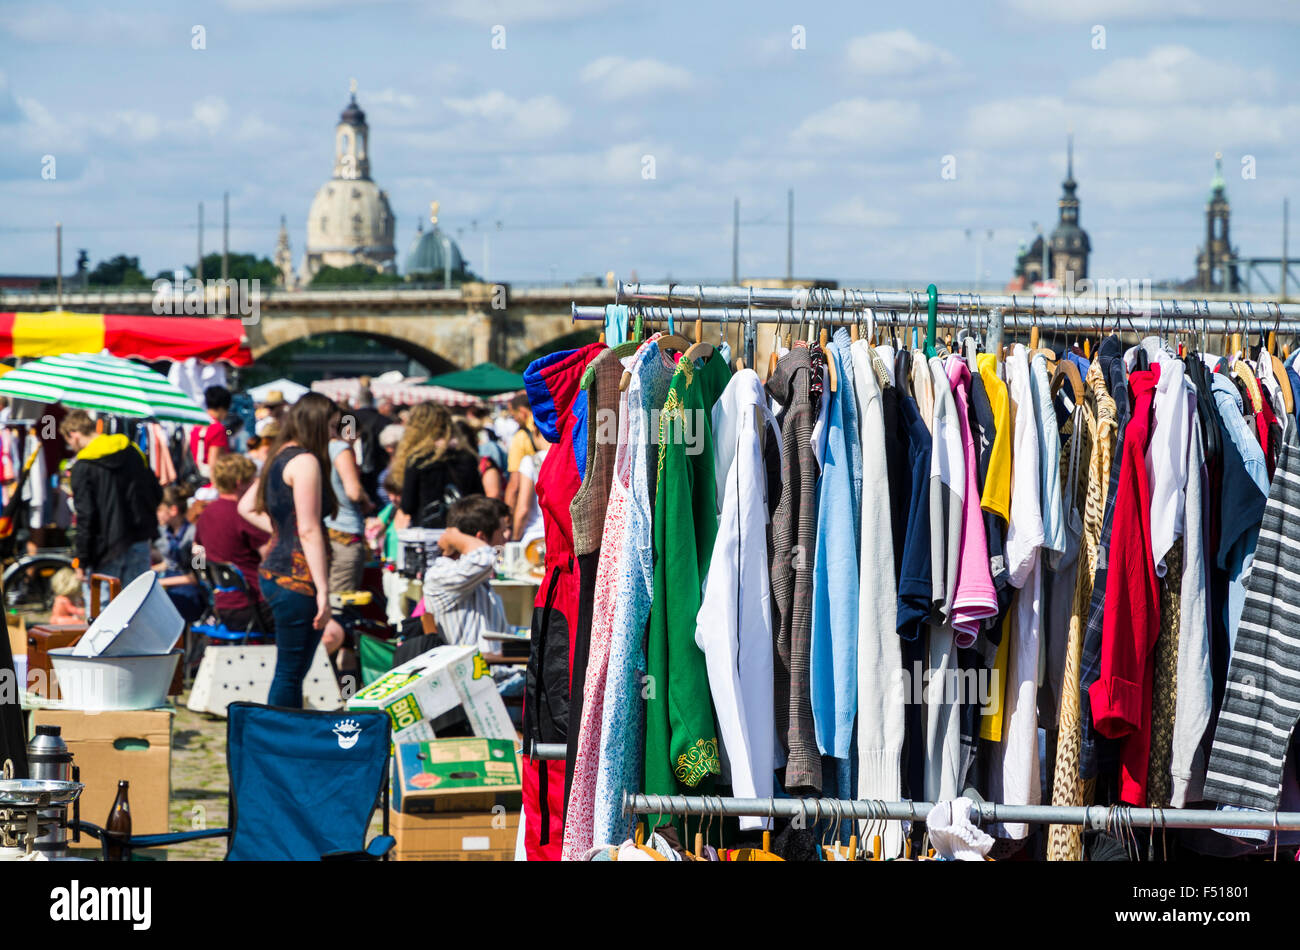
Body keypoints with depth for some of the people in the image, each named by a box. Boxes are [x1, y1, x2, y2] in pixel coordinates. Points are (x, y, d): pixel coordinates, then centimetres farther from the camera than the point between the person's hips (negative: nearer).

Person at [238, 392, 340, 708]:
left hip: (274, 572, 10)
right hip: (297, 575, -10)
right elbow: (309, 530, -18)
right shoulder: (305, 461, -12)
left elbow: (247, 507, 26)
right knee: (290, 672, -5)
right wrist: (323, 590, -18)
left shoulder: (280, 457, 16)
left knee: (291, 671, 12)